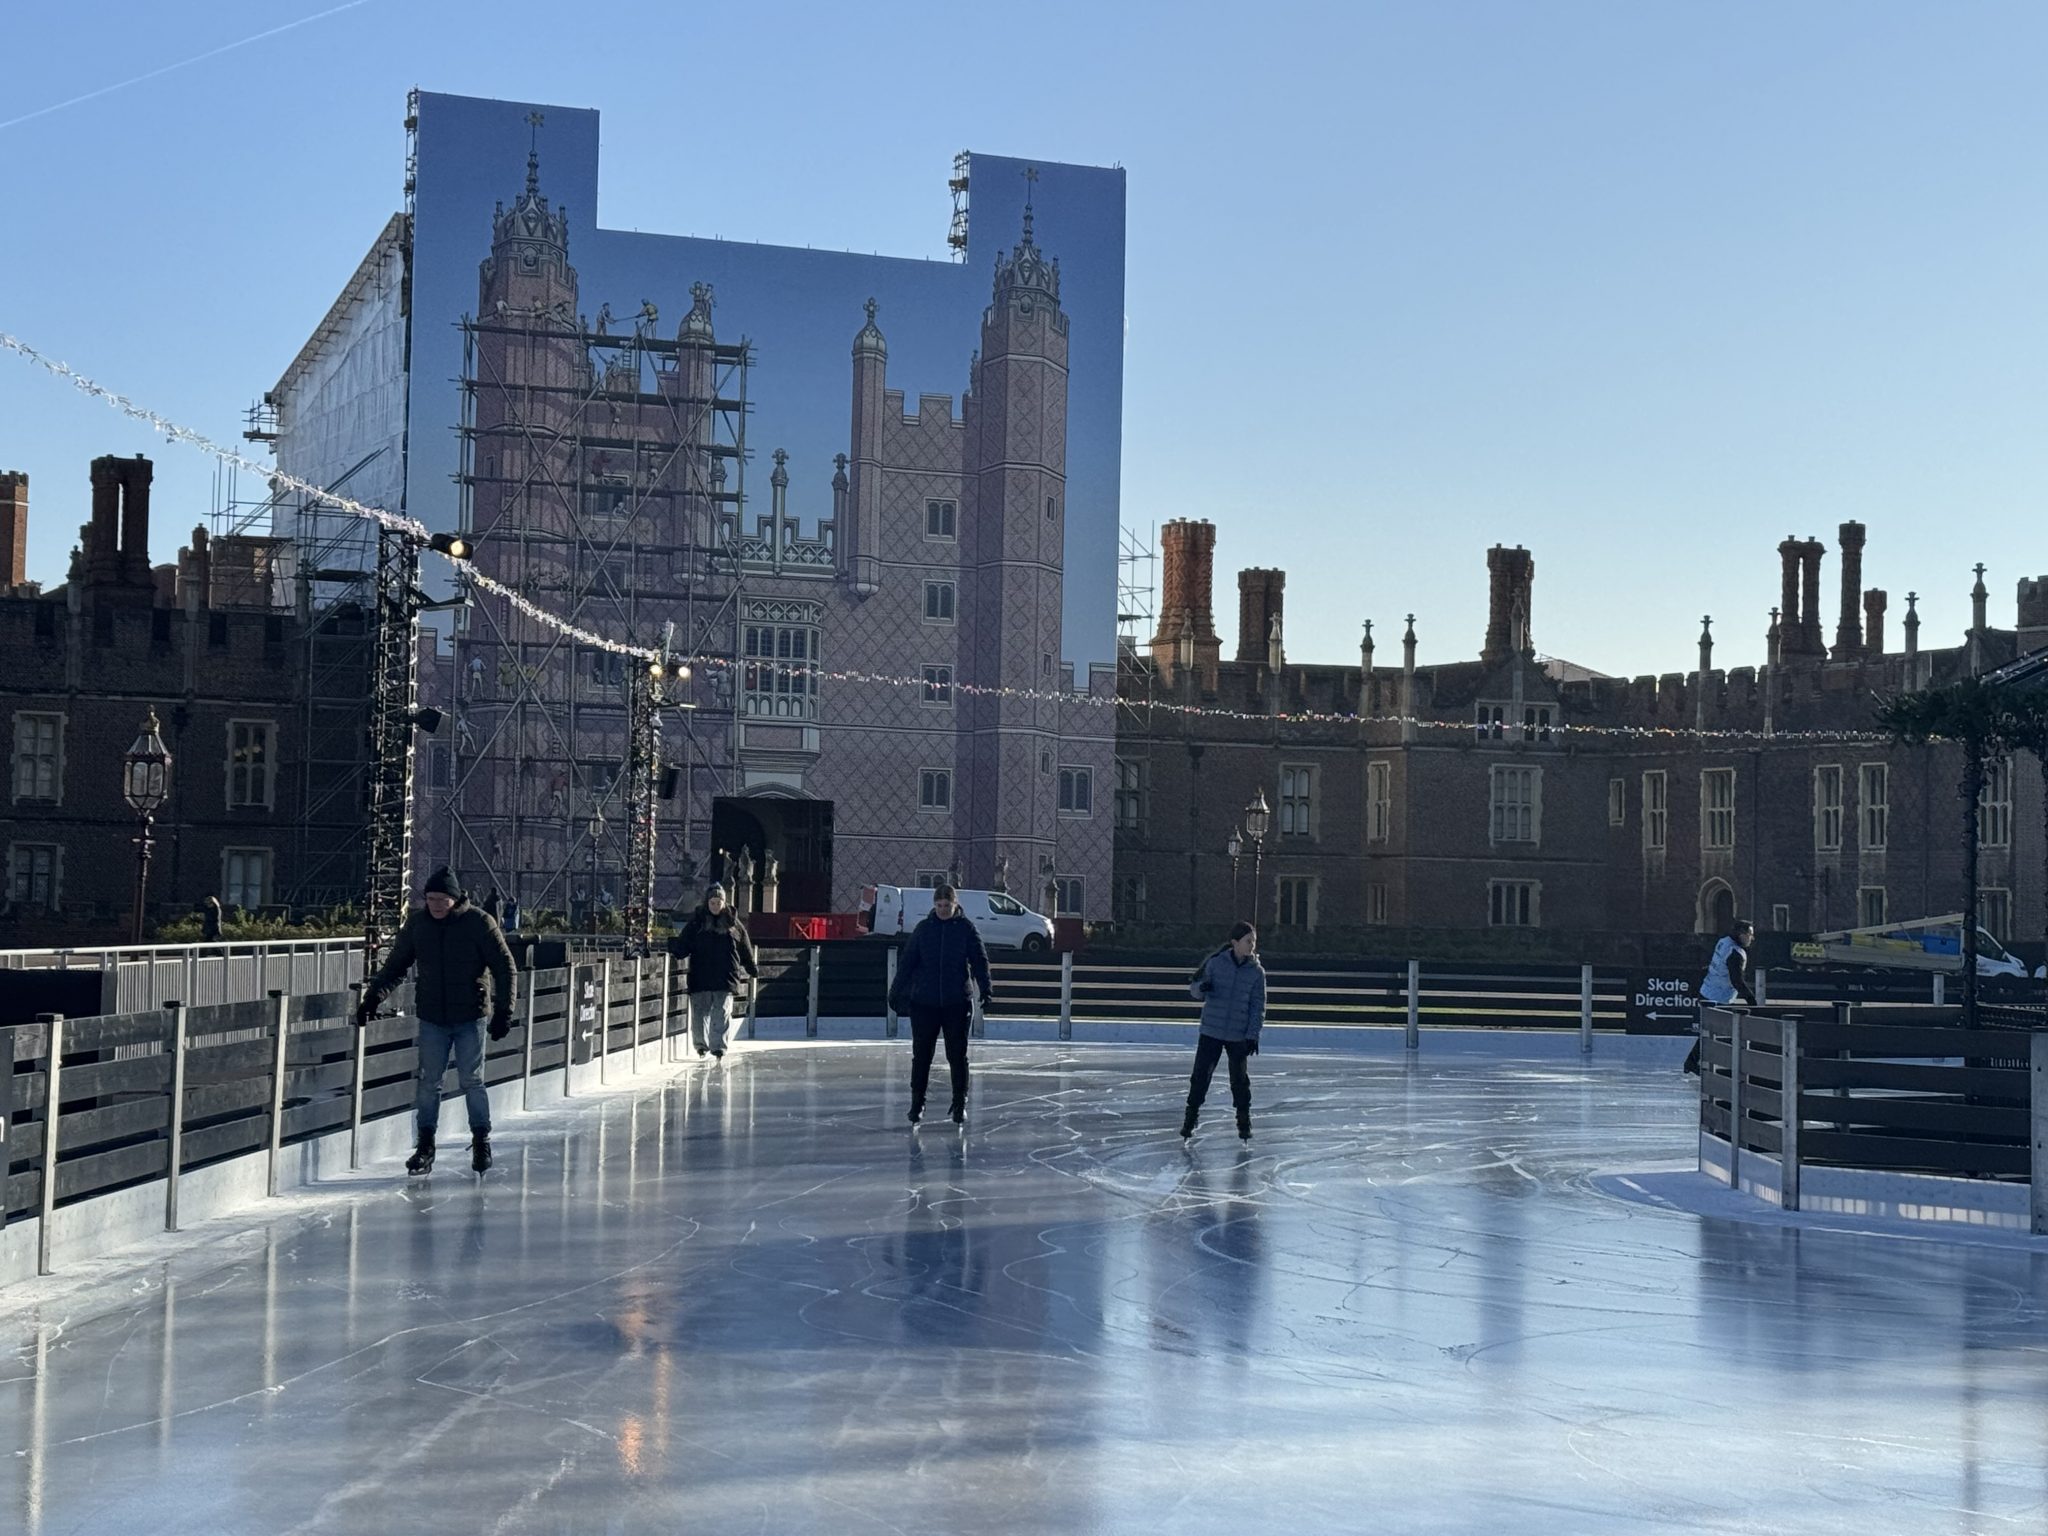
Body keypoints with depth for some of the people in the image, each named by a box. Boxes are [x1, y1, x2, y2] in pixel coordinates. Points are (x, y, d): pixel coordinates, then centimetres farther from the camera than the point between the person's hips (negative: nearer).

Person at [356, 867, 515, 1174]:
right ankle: (425, 1145, 10)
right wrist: (373, 996, -1)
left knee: (471, 1080, 0)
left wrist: (503, 1010, -8)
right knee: (428, 1082, 2)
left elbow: (504, 966, -4)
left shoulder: (478, 922, -8)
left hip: (470, 1017, -3)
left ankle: (481, 1140, 14)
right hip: (431, 1017, 3)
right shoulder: (417, 924, 2)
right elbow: (395, 965, 11)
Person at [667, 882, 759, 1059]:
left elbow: (745, 950, 15)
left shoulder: (732, 922, 7)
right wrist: (673, 946, -19)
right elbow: (684, 946, 1)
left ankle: (718, 1048, -4)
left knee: (722, 1013, -6)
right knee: (700, 1012, 5)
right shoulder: (696, 922, 5)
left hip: (725, 978, 0)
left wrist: (753, 969, 18)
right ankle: (701, 1045, 22)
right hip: (700, 977, 0)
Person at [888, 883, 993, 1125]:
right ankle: (917, 1102, 14)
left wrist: (985, 989, -16)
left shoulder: (966, 928, -1)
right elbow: (907, 962, 5)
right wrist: (896, 992, 2)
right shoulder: (923, 928, 3)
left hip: (956, 1002, -1)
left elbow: (979, 960, -3)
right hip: (924, 1002, 1)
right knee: (921, 1055, 4)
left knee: (957, 1055, 5)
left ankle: (960, 1104, 15)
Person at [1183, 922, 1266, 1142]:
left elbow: (1258, 1006, 0)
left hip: (1239, 1036, 0)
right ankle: (1190, 1118, 15)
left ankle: (1244, 1121, 23)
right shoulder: (1216, 963, -5)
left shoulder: (1257, 971, -3)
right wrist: (1201, 987, -22)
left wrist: (1253, 1035, -6)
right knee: (1201, 1075, 2)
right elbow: (1194, 988, 2)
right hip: (1211, 1032, 0)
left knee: (1240, 1079, 8)